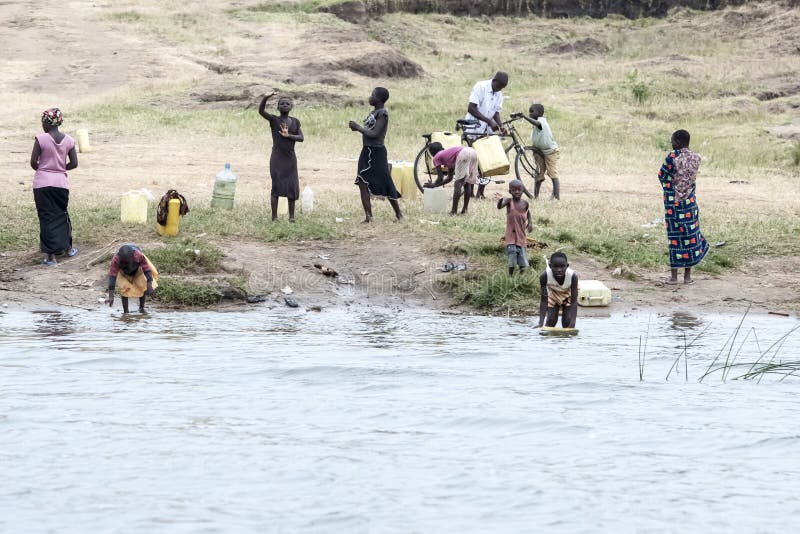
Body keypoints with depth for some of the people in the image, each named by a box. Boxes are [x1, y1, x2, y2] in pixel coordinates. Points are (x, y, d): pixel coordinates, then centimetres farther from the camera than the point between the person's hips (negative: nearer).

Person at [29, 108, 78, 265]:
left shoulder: (41, 139, -12)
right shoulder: (68, 140, -1)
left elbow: (33, 162, -9)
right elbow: (74, 163, 4)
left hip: (42, 183, -3)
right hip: (61, 183, 3)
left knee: (46, 217, 2)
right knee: (62, 214, 22)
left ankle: (50, 255, 0)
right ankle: (67, 247, 34)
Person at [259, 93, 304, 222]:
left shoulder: (295, 122, 9)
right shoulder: (274, 120, -2)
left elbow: (301, 138, 2)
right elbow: (261, 111, -18)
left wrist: (288, 135, -14)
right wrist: (265, 98, -35)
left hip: (290, 159, 3)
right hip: (277, 158, -3)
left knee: (292, 187, 3)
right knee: (276, 187, -6)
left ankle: (292, 216, 10)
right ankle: (274, 216, -4)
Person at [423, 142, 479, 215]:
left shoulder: (436, 158, 16)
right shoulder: (447, 156, 38)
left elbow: (440, 178, 12)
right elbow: (450, 178, 41)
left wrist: (433, 185, 30)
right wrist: (436, 184, 46)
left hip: (463, 154, -8)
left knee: (458, 183, -4)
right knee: (467, 182, 17)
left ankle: (454, 210, -6)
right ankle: (465, 209, 18)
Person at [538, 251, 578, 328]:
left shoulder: (572, 276, -39)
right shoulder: (545, 276, -37)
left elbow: (574, 301, -35)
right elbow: (543, 301, -31)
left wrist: (572, 323, -45)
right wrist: (541, 322, -40)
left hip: (568, 295, -1)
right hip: (552, 294, 1)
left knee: (567, 321, -10)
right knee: (551, 319, -9)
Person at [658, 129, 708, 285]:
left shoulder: (672, 157, -16)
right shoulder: (695, 158, -2)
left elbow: (662, 176, -7)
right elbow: (692, 177, 7)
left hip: (672, 202, -3)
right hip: (689, 202, 3)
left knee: (674, 237, 3)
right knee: (690, 235, 11)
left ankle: (673, 276, 7)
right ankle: (688, 275, 14)